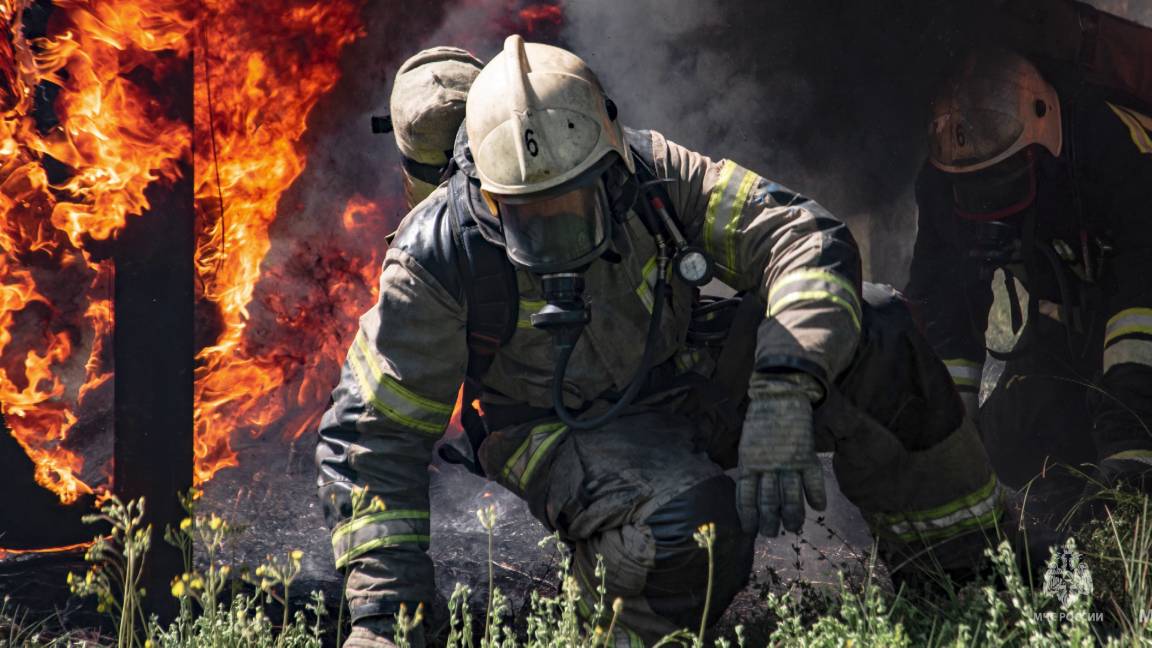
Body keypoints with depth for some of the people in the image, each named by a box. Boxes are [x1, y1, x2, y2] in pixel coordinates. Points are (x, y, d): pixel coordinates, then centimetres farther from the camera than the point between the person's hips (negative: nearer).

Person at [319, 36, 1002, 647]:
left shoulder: (651, 173, -19)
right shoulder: (440, 260, -23)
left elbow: (806, 239, -22)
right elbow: (370, 434, -18)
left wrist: (783, 395, -38)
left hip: (687, 375, 4)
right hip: (567, 433, -4)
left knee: (876, 336, -16)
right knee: (692, 527, -36)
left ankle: (965, 561, 2)